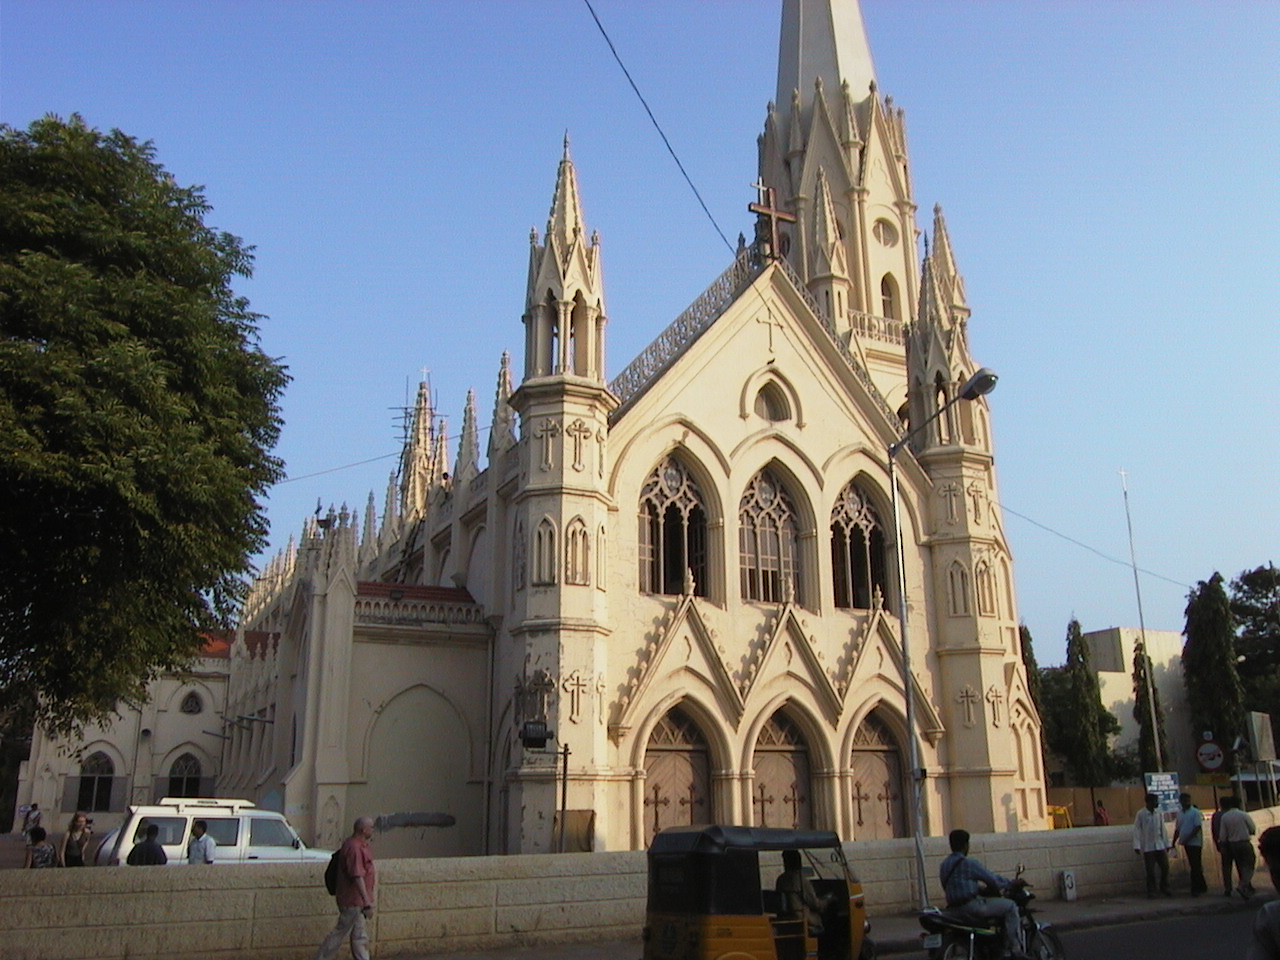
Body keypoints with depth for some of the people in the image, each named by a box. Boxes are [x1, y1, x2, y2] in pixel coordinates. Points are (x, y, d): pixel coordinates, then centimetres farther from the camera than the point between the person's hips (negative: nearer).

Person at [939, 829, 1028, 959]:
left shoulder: (944, 865, 14)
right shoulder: (968, 863, -11)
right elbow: (992, 879, -7)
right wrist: (1012, 883, 9)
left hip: (954, 908, 9)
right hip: (971, 906, -9)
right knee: (1010, 906, -1)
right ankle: (1016, 949, -5)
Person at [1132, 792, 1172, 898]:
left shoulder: (1159, 813, 5)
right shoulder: (1141, 814, -8)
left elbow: (1163, 829, 12)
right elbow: (1137, 830, -8)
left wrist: (1166, 844, 10)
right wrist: (1137, 846, -13)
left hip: (1160, 845, 4)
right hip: (1147, 847, -4)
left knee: (1165, 867, 3)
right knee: (1150, 870, 1)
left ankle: (1164, 888, 23)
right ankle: (1151, 891, 13)